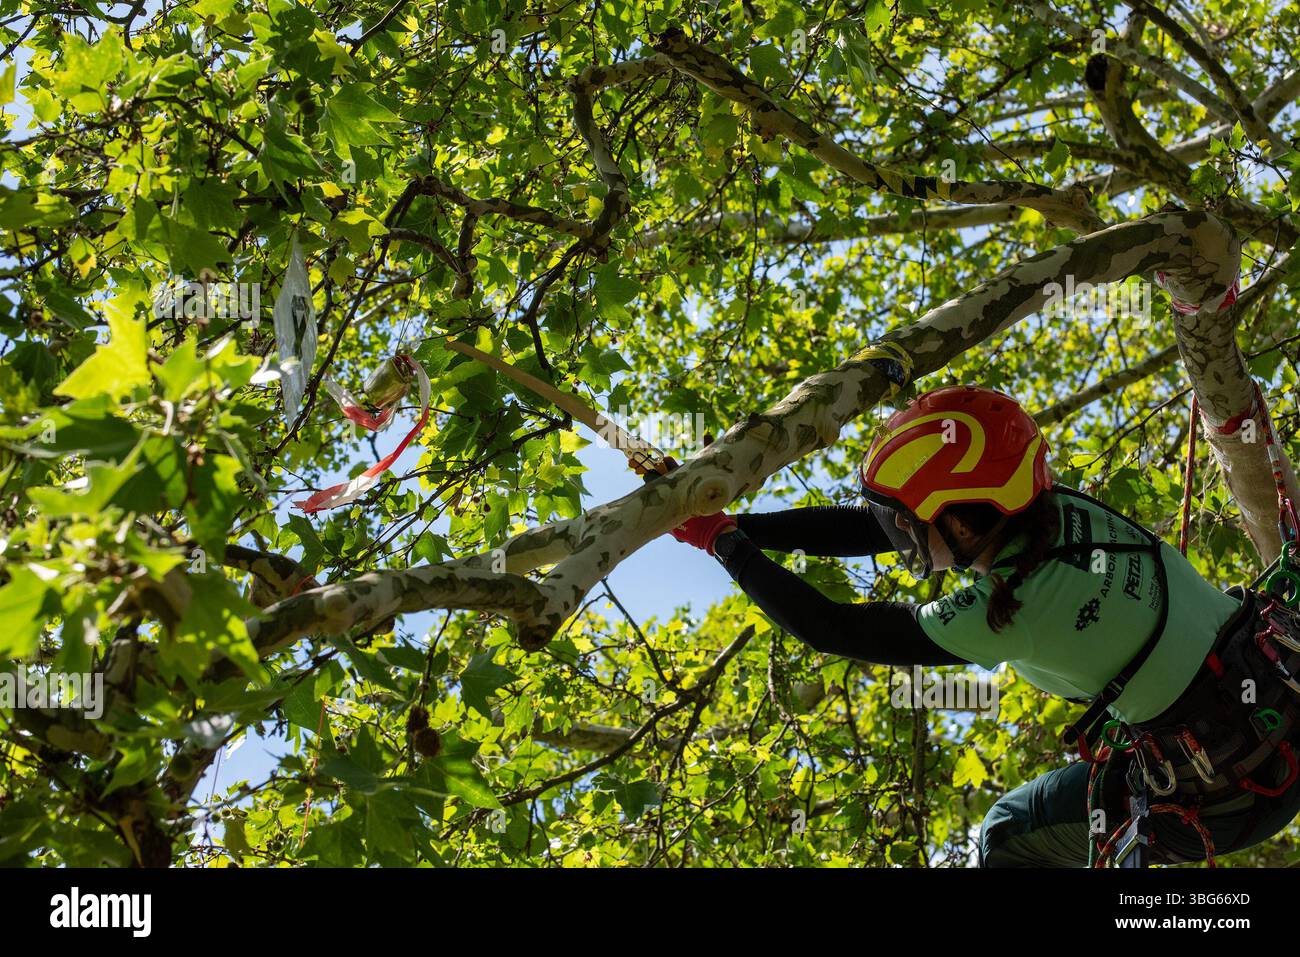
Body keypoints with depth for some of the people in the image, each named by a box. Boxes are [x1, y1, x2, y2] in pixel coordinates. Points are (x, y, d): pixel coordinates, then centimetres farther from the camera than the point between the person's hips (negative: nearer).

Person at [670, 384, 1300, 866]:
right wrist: (737, 525, -2)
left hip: (1234, 792, -7)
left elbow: (833, 630, -17)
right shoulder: (1055, 506, -7)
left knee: (1008, 838, 10)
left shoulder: (1004, 613, -26)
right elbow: (868, 527, -1)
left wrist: (722, 543, -9)